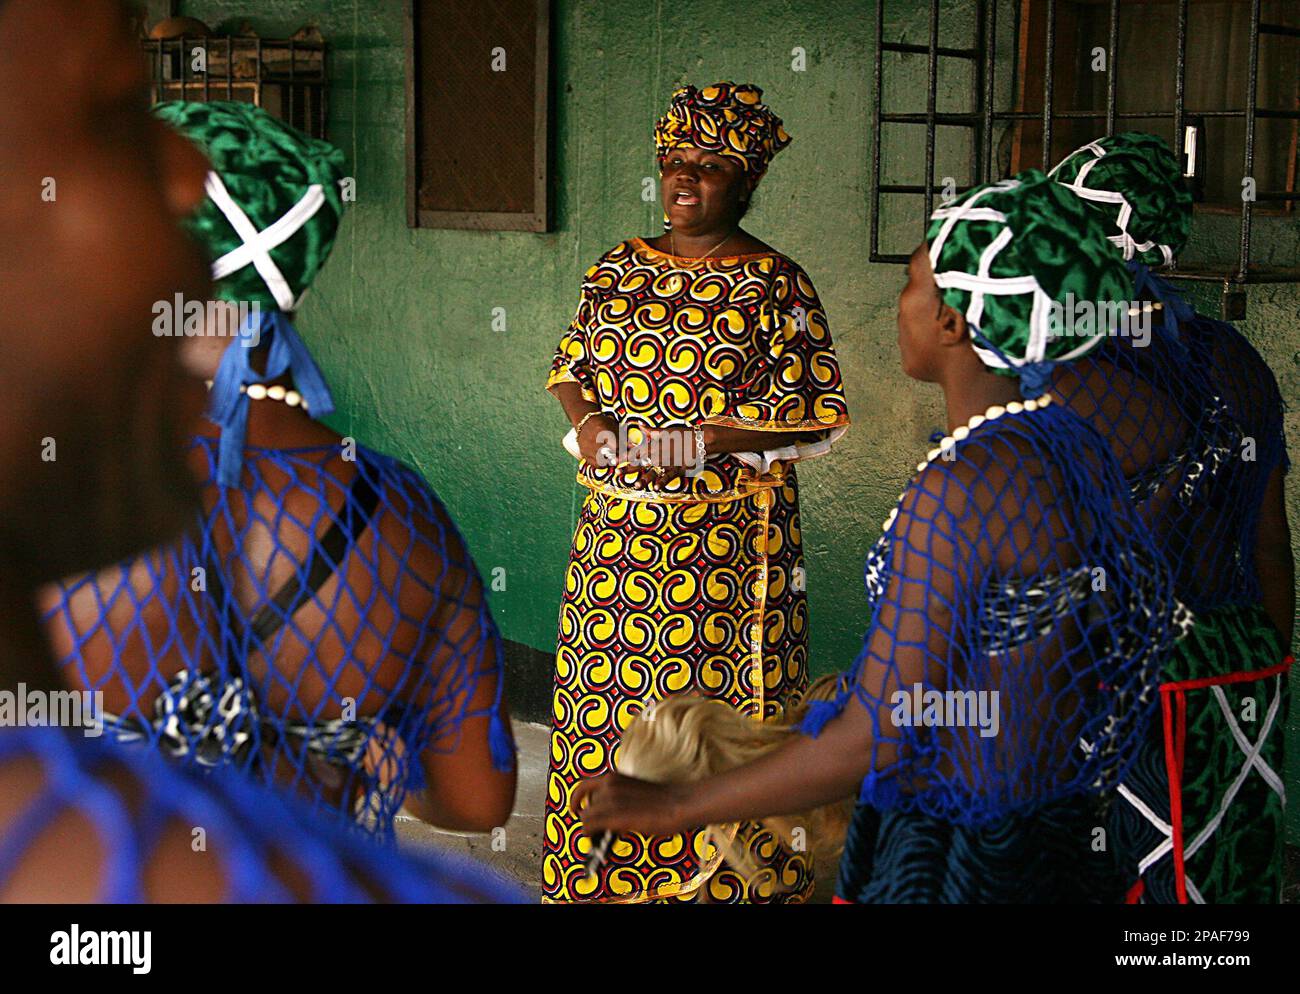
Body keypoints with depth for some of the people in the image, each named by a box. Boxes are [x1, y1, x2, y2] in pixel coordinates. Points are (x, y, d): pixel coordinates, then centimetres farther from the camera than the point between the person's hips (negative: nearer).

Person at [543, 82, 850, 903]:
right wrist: (587, 421, -6)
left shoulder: (776, 285, -5)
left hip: (727, 538, -4)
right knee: (606, 706, 9)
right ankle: (603, 877, 24)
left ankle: (722, 876, 16)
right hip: (617, 529, 4)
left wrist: (706, 441, -19)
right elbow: (571, 368, 17)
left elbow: (818, 423, -8)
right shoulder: (619, 269, 9)